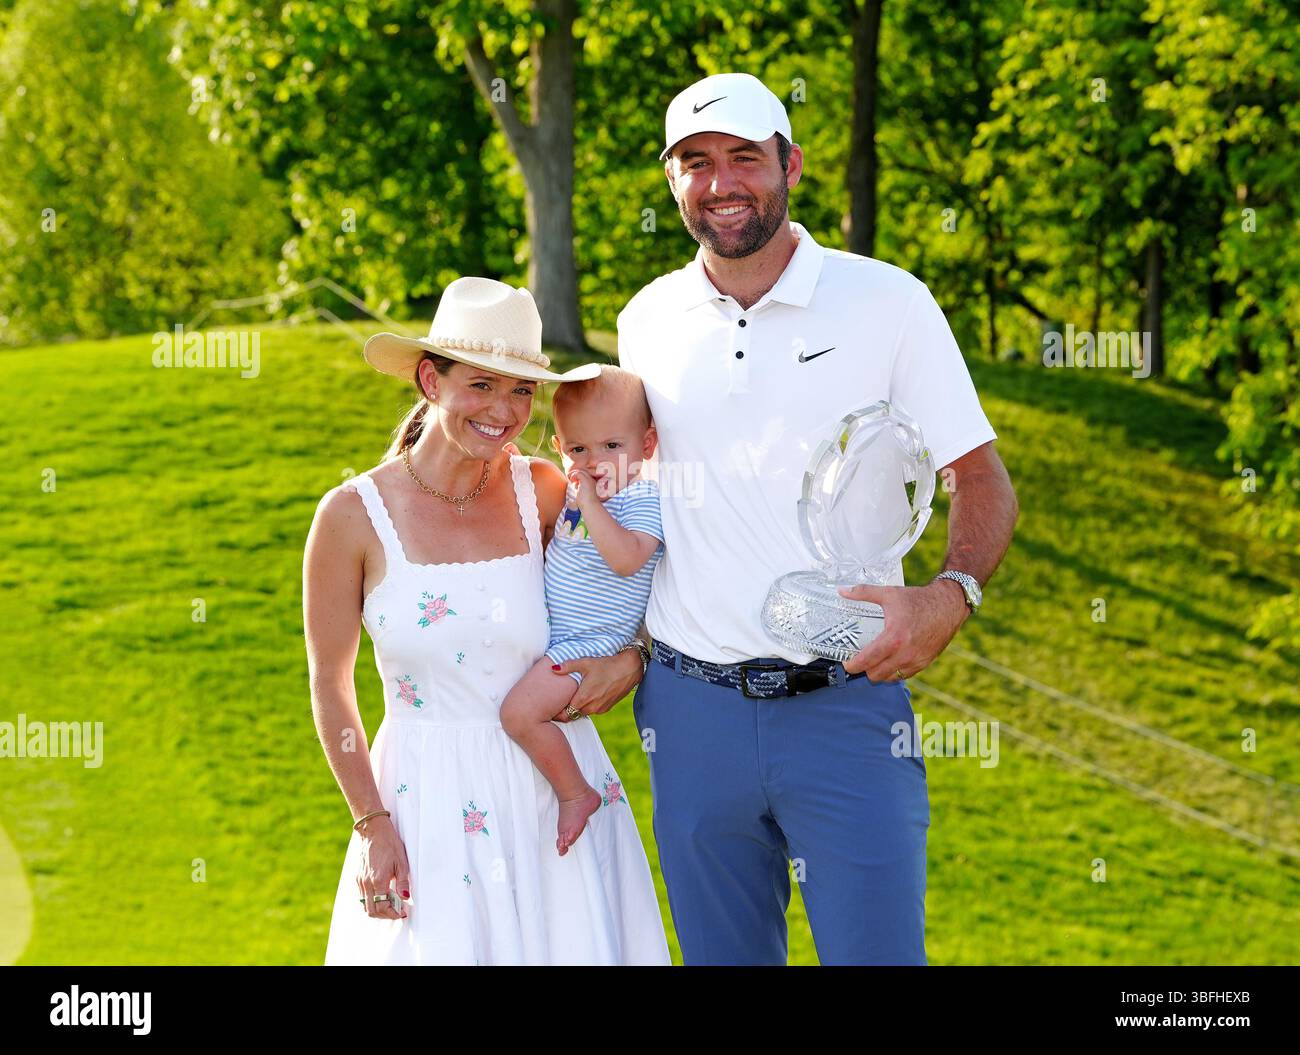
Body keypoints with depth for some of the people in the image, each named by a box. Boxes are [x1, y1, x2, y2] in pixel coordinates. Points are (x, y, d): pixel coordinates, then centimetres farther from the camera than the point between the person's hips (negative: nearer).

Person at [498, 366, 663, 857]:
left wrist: (591, 501, -32)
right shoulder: (573, 491, 10)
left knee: (520, 711, -21)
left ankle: (575, 794, -4)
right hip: (551, 632, 10)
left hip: (589, 642, -10)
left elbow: (626, 558, -33)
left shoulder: (643, 500, -16)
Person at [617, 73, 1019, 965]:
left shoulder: (885, 301, -1)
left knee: (876, 951, -7)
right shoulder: (647, 321, 9)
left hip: (846, 702, -3)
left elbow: (981, 479, 0)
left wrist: (950, 597, -19)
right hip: (691, 707, 3)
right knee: (722, 955, 11)